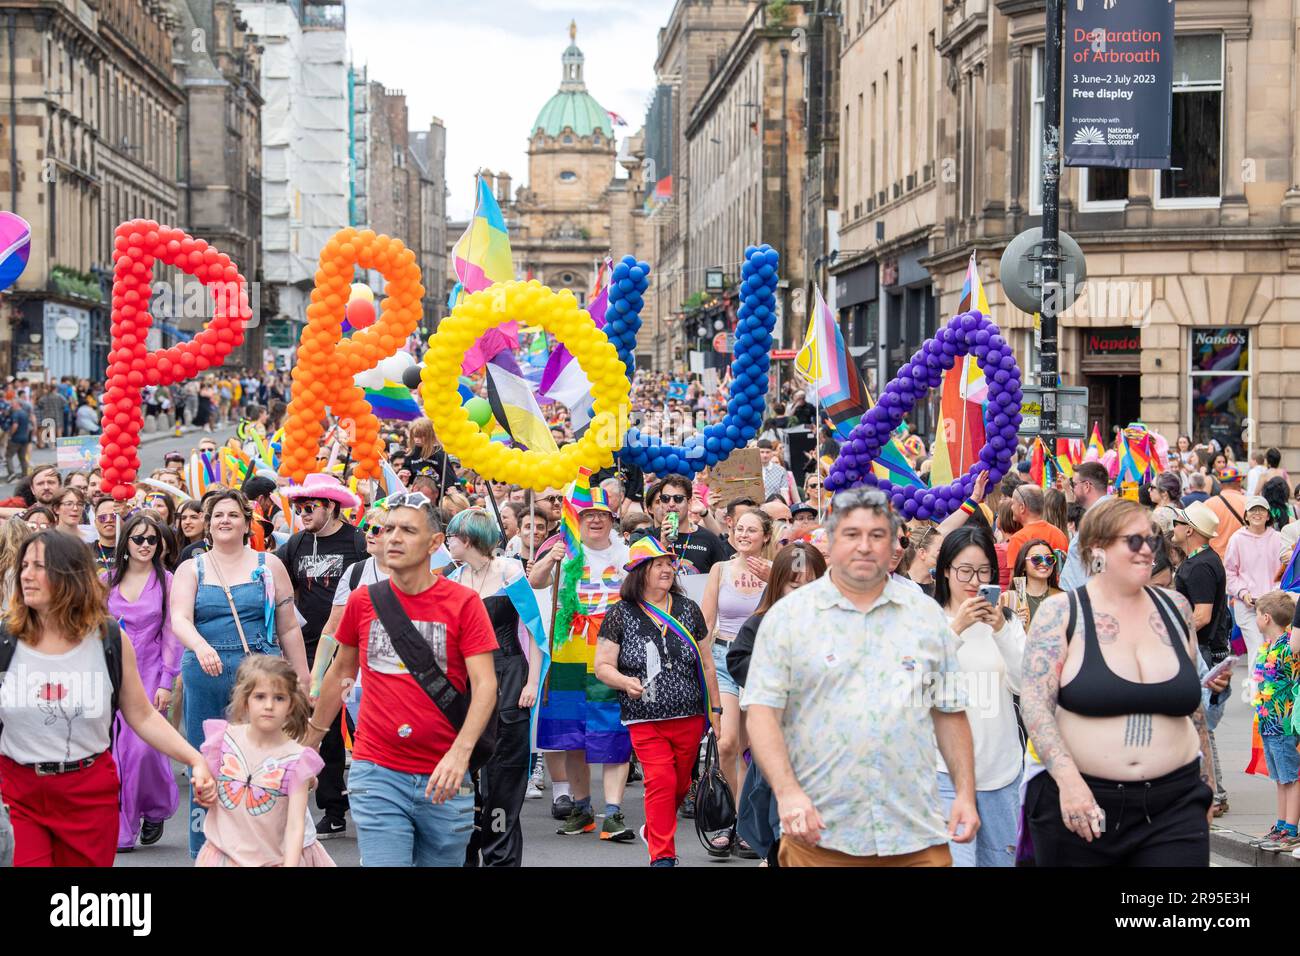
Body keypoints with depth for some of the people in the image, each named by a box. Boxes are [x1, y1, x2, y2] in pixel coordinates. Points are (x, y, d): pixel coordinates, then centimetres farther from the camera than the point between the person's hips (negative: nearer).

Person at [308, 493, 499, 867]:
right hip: (377, 775, 1)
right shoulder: (363, 600, 3)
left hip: (444, 780, -1)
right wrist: (309, 742, 23)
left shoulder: (463, 603, -5)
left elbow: (485, 685, -11)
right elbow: (341, 672, 18)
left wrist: (461, 752, -25)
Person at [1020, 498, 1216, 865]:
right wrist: (1067, 778, -24)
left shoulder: (1175, 608, 8)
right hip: (1078, 806, -3)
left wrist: (1206, 786, 20)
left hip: (1173, 807, 3)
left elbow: (1193, 704, 17)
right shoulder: (1061, 613, -4)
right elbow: (1034, 703, -12)